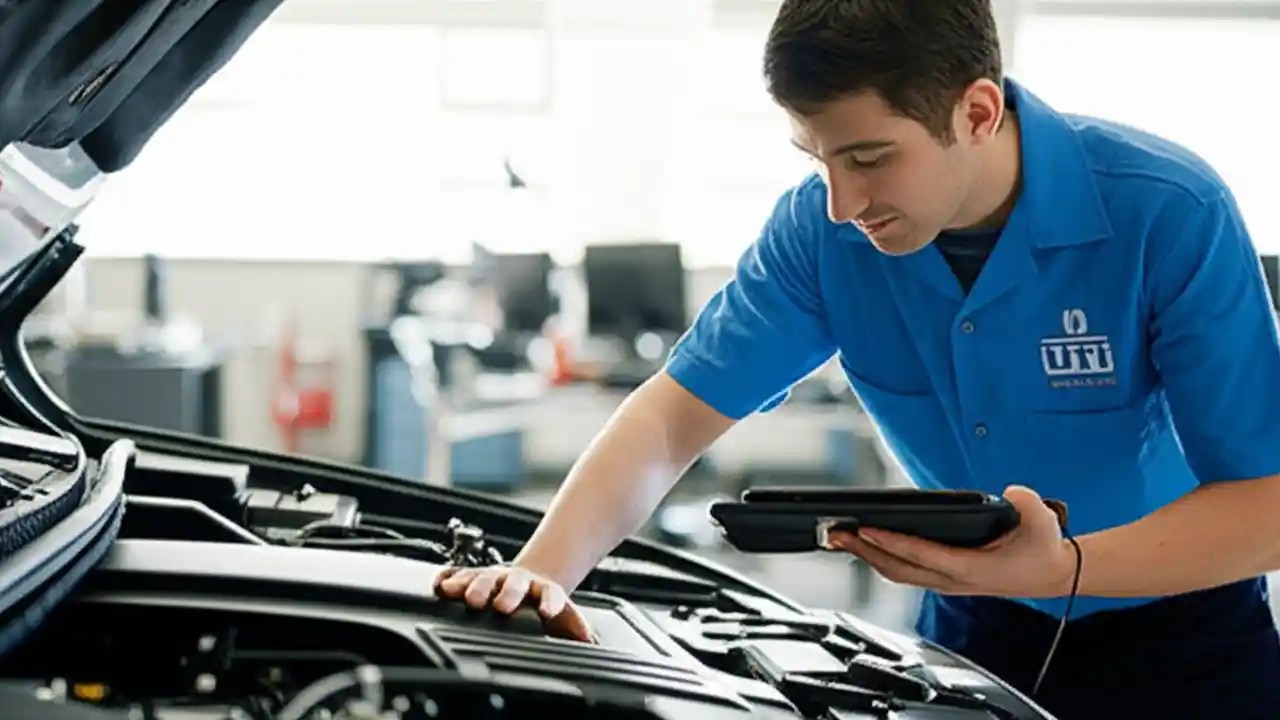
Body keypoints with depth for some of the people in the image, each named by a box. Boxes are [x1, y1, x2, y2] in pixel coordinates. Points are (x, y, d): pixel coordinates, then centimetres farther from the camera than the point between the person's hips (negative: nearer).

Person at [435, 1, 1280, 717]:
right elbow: (676, 413, -14)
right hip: (974, 631, 3)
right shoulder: (820, 228, -15)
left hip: (1180, 636, -3)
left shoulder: (1172, 214, -26)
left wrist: (1061, 569, -42)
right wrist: (544, 569, -31)